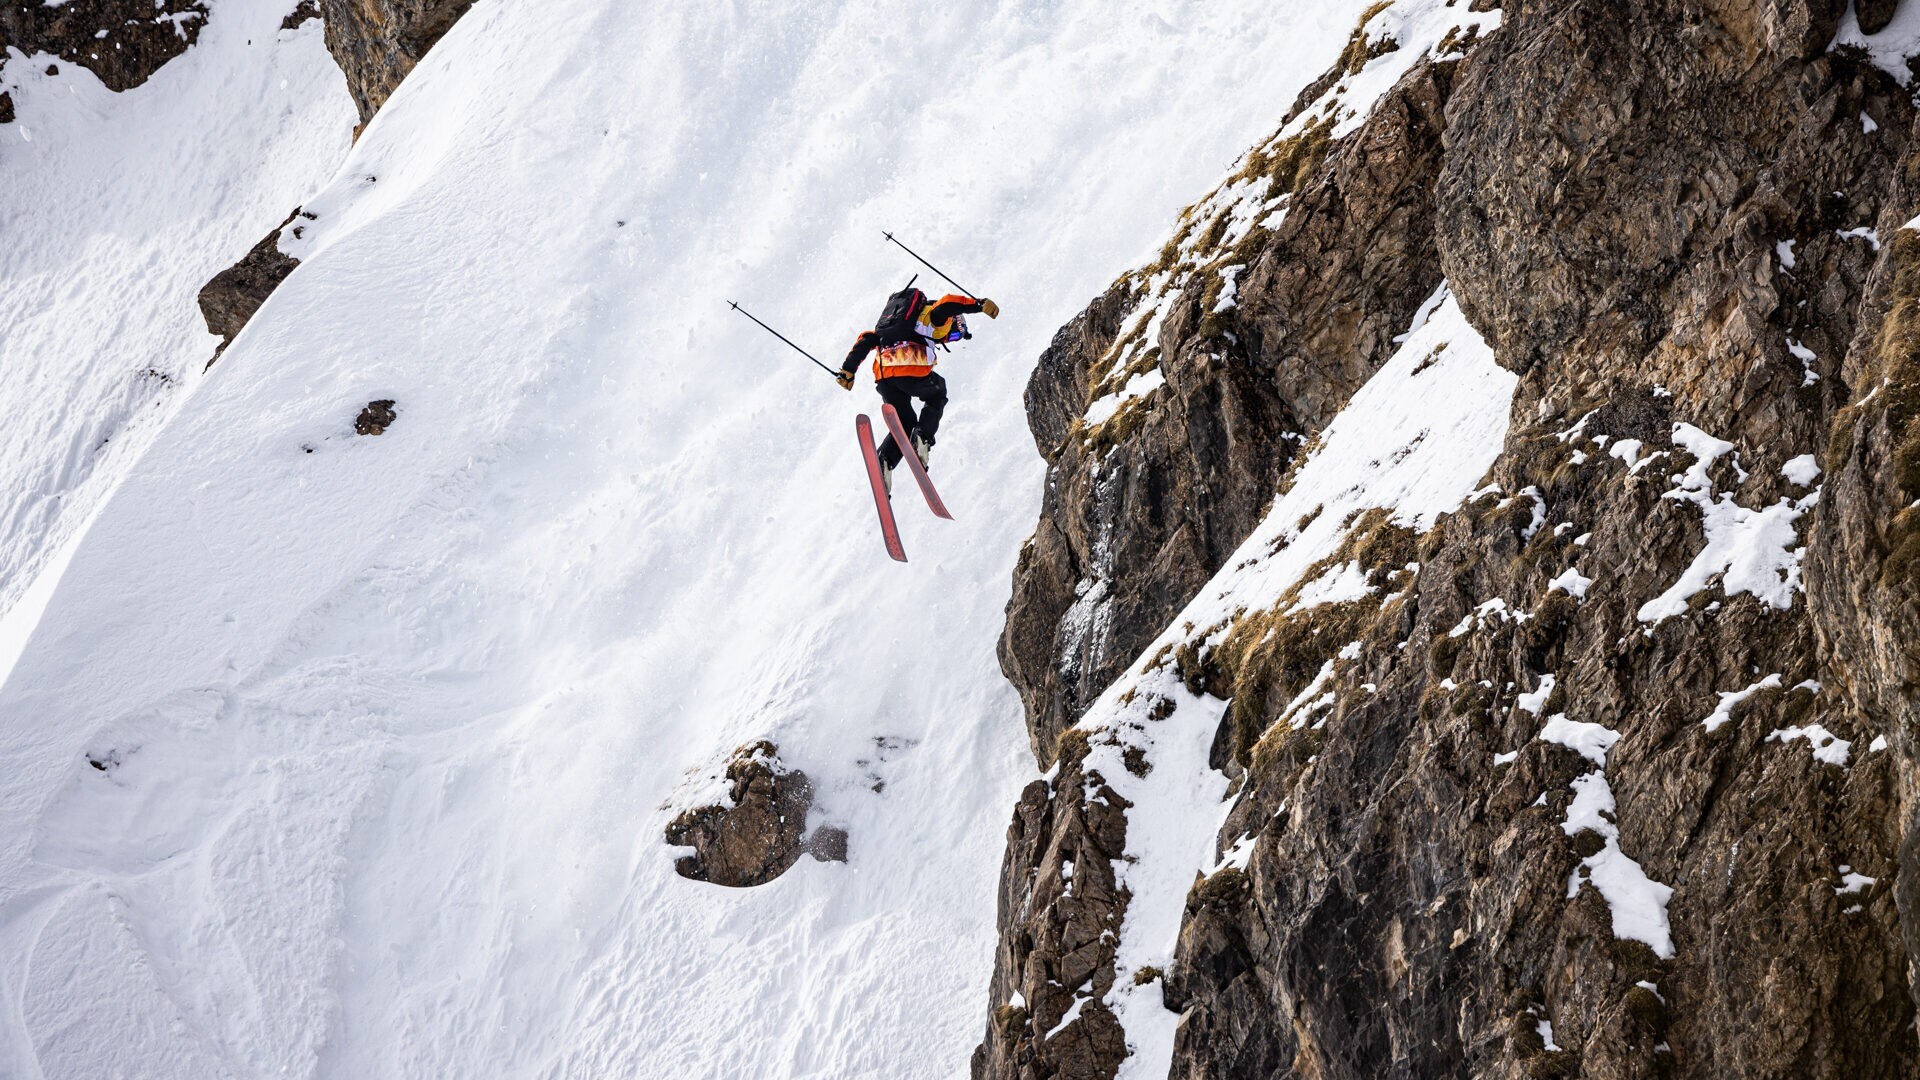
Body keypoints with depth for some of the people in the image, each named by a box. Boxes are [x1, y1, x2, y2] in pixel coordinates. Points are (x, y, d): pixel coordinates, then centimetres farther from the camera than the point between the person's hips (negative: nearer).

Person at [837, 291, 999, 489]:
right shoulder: (939, 319, 19)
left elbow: (868, 338, 30)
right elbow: (948, 303, -4)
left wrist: (848, 369, 25)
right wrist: (980, 304, -10)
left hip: (883, 374, 5)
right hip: (913, 369, -5)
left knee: (905, 422, 21)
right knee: (936, 398, 26)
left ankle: (884, 461, -4)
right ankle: (923, 437, 0)